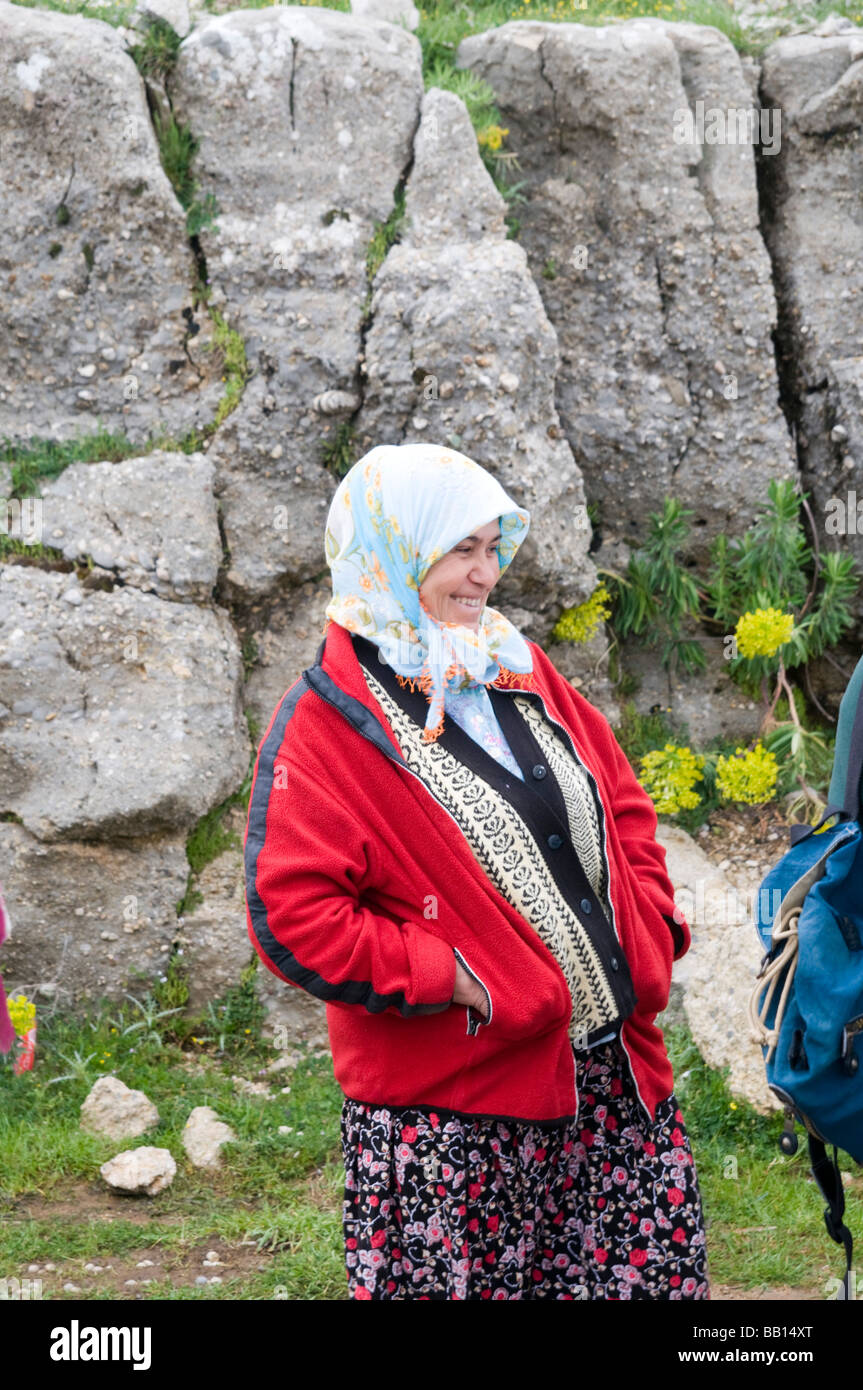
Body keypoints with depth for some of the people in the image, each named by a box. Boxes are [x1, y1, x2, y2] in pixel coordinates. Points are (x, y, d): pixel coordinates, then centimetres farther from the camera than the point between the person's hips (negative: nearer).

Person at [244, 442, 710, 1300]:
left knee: (655, 1276, 6)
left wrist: (648, 929, 7)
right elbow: (289, 916, -16)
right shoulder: (327, 721, -9)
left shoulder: (517, 670, 13)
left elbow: (622, 803, 22)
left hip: (616, 1069, 6)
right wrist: (457, 981, -17)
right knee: (460, 1287, -1)